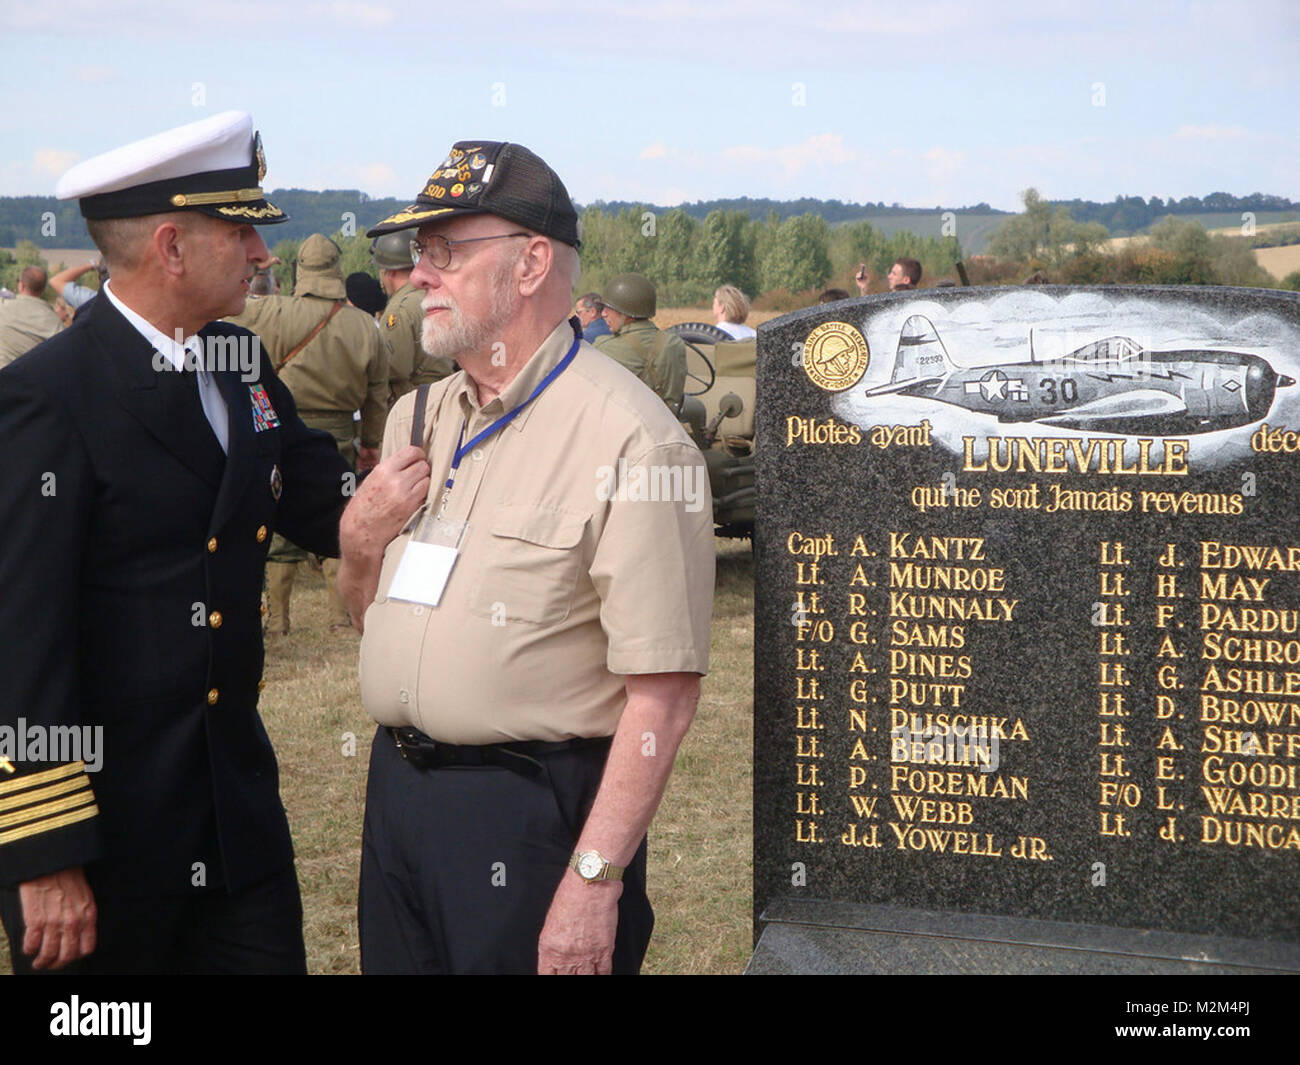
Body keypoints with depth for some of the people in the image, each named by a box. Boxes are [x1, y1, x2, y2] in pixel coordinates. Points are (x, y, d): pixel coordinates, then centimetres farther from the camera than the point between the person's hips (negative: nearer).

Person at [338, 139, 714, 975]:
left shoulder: (630, 442, -16)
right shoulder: (417, 420, 11)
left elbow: (662, 694, -20)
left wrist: (593, 880, -23)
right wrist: (359, 541, -1)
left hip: (532, 809, -7)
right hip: (397, 784, 8)